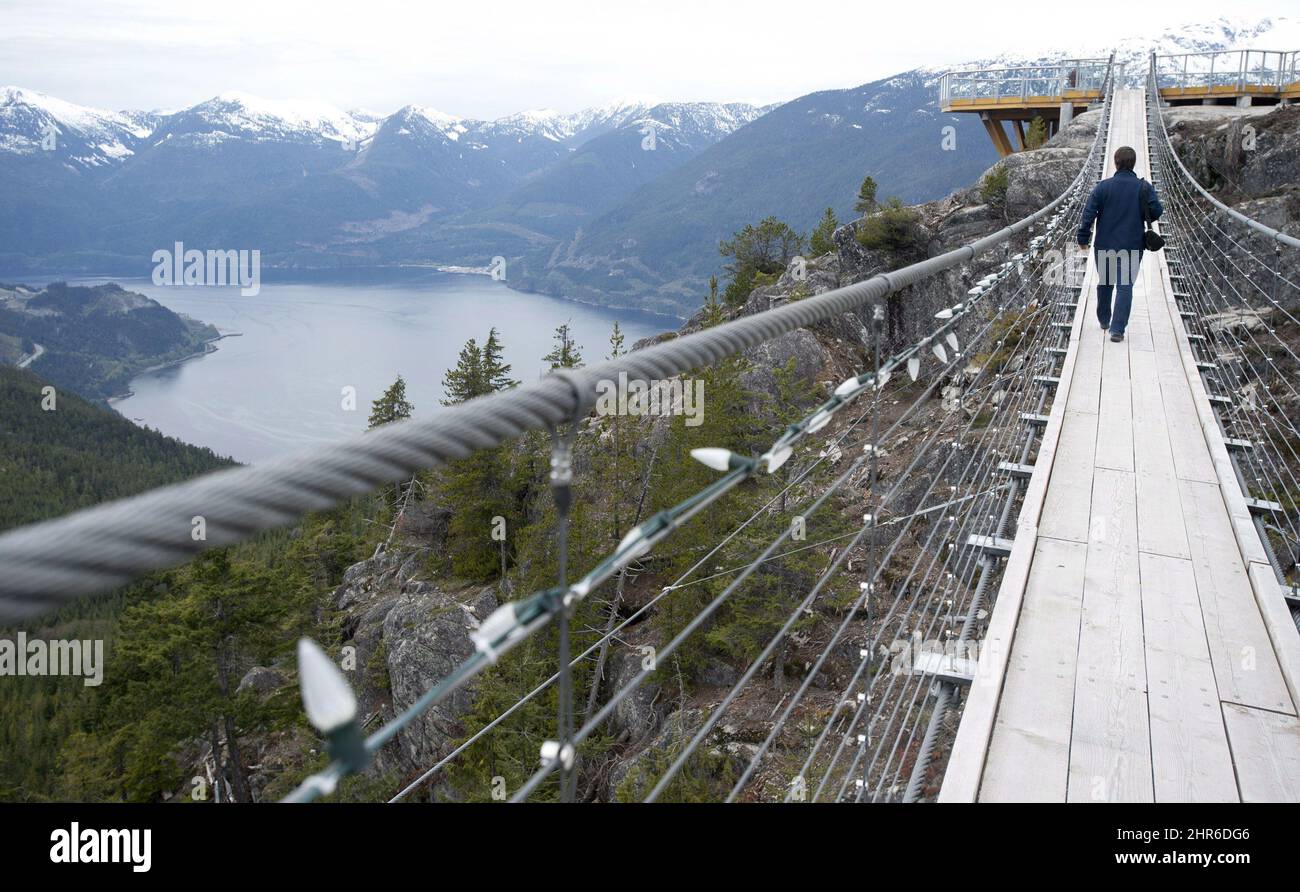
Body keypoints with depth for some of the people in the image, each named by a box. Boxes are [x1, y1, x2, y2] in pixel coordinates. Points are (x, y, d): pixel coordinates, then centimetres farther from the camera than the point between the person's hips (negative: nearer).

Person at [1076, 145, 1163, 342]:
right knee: (1125, 286, -1)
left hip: (1104, 245, 1)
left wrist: (1083, 239, 1)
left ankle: (1104, 320, 34)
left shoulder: (1102, 187, -4)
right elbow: (1157, 211, -9)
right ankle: (1117, 329, -10)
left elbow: (1088, 215, -8)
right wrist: (1141, 217, 13)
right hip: (1132, 246, -1)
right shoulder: (1144, 187, -4)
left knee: (1104, 282, 18)